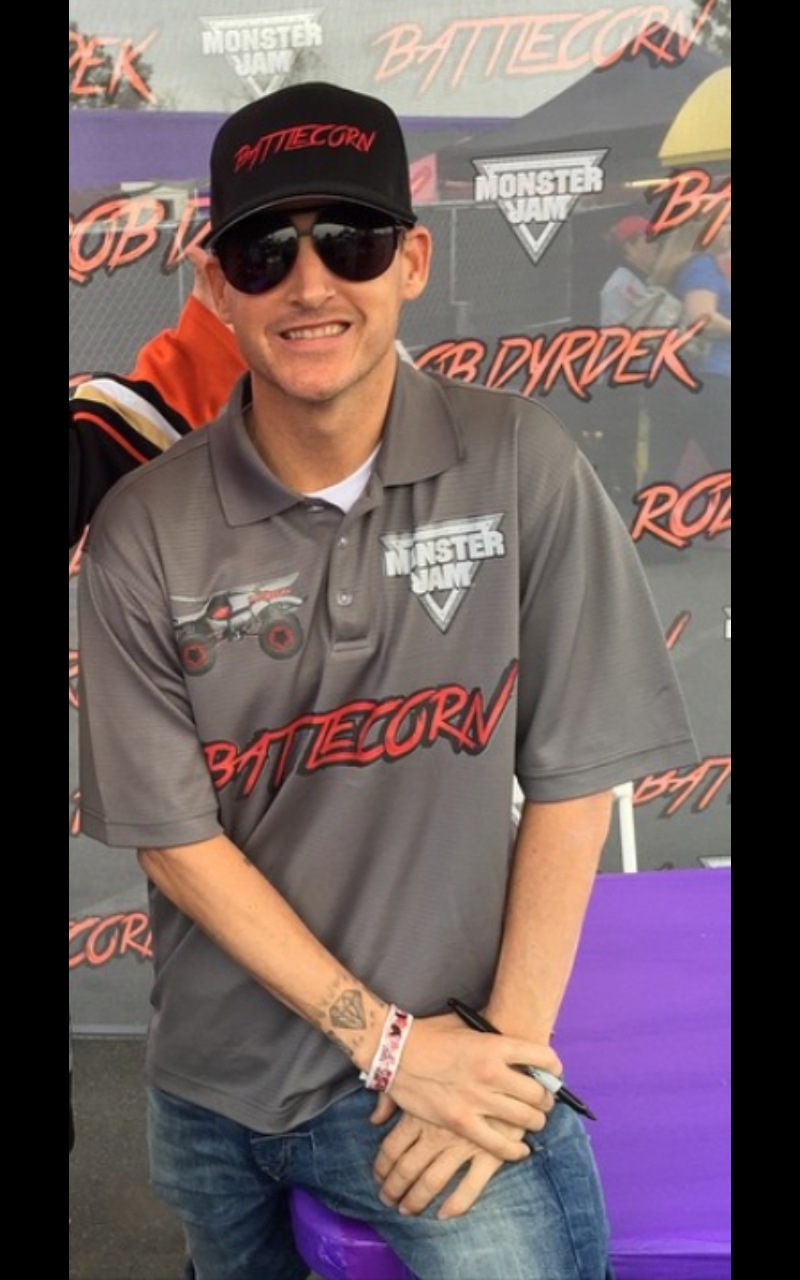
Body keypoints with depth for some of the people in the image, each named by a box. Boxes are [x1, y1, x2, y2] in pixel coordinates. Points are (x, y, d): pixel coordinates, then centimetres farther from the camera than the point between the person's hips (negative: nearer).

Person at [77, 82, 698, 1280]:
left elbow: (573, 774, -9)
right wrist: (384, 1038, -13)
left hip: (447, 1058, -1)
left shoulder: (521, 468, -14)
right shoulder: (143, 535, -11)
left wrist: (509, 1042, -11)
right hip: (212, 1085, 2)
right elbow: (172, 835, -9)